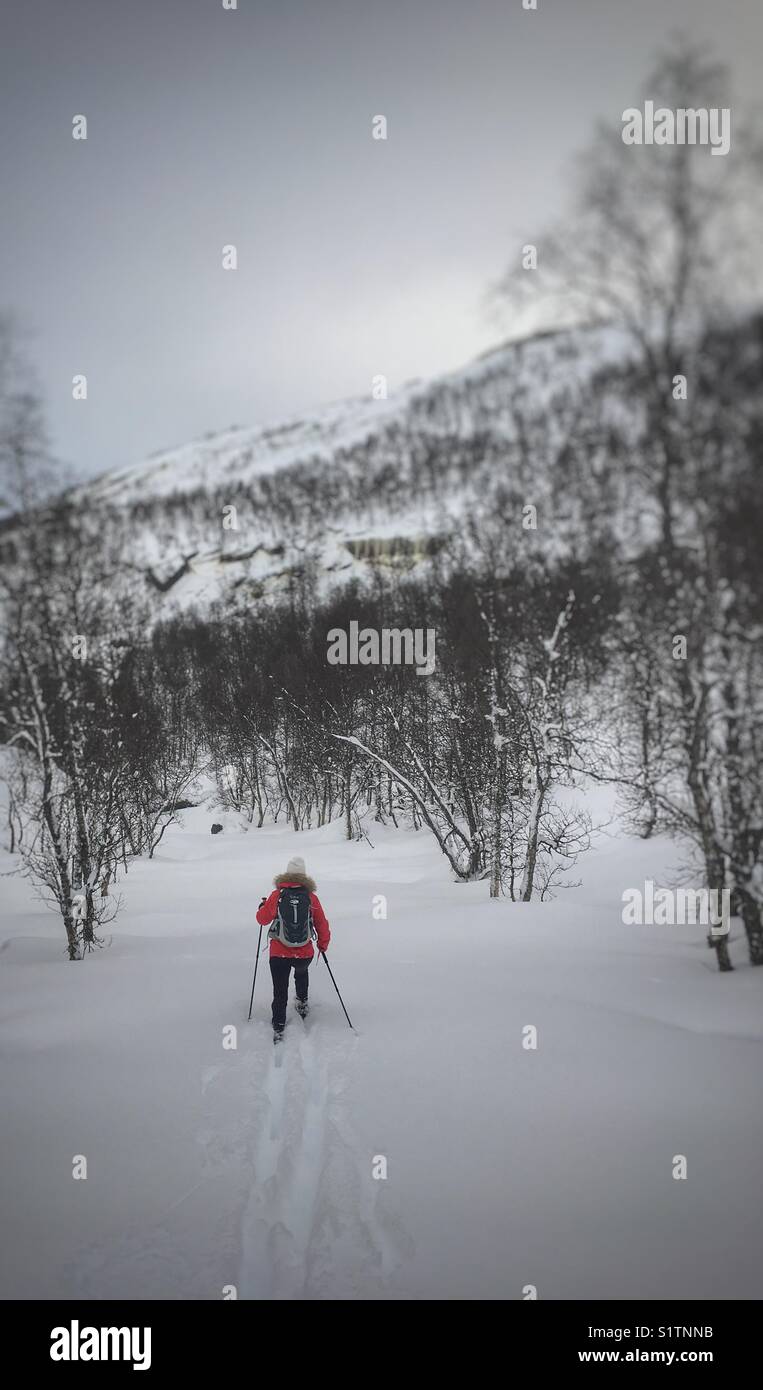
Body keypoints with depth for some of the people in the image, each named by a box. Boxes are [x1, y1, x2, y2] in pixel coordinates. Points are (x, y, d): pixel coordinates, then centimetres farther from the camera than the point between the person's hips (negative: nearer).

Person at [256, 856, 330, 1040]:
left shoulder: (277, 895, -9)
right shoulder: (311, 897, -7)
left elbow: (263, 919, 2)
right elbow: (322, 924, 3)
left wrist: (262, 907, 24)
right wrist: (323, 943, 20)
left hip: (279, 954, -2)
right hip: (305, 953, 2)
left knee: (280, 991, 8)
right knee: (301, 973, 34)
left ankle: (278, 1027, 6)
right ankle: (302, 1004, 45)